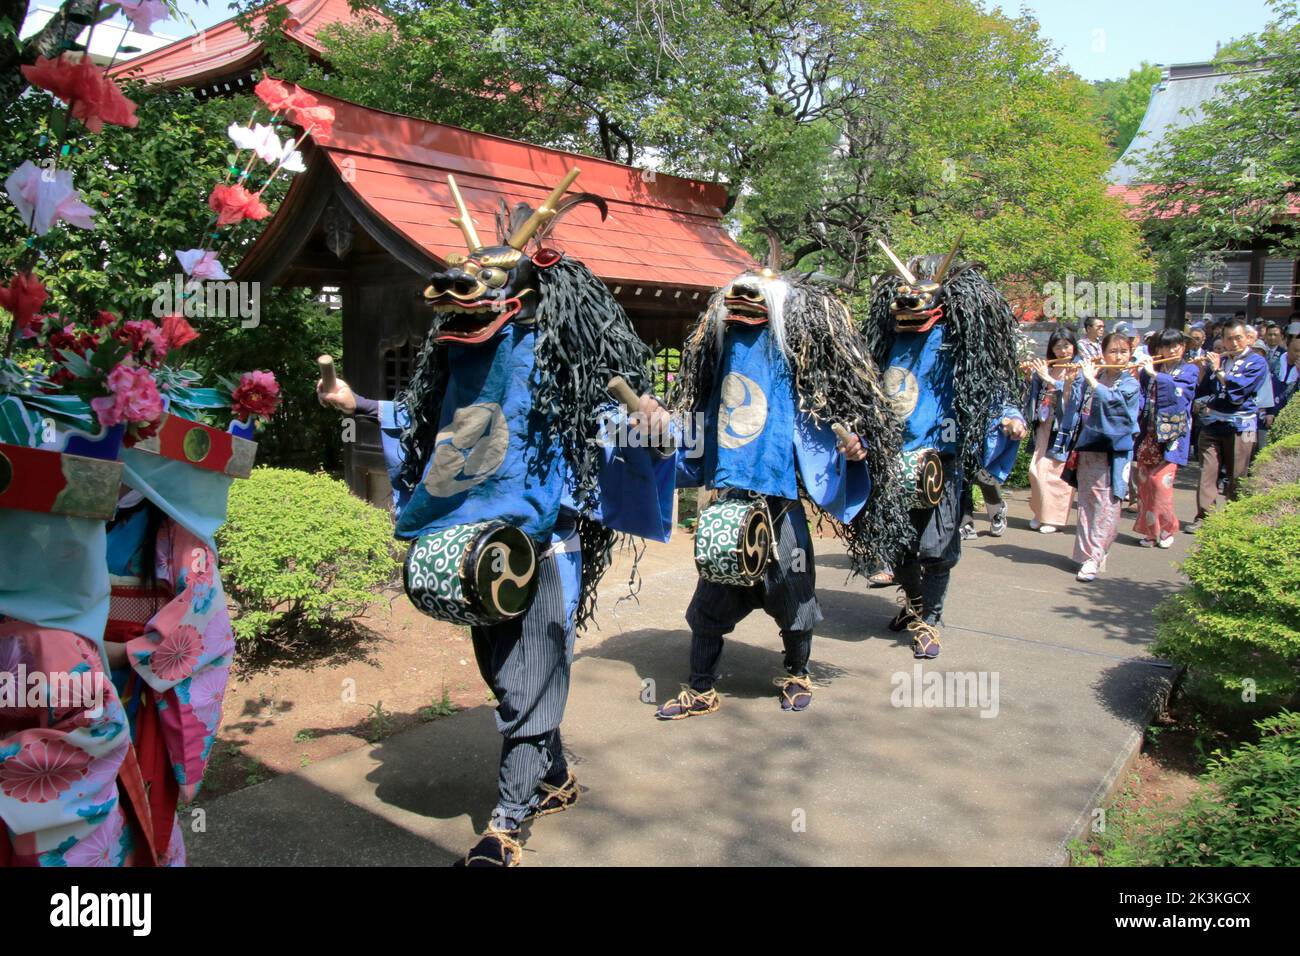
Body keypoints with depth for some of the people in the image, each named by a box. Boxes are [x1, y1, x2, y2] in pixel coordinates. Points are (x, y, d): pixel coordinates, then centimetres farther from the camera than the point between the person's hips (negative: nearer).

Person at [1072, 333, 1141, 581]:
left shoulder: (1130, 384, -2)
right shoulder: (1093, 377, 8)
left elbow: (1112, 399, -21)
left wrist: (1090, 379, -20)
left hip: (1114, 451, -4)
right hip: (1088, 447, 4)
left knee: (1106, 506, -6)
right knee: (1086, 502, 7)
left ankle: (1095, 558, -7)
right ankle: (1087, 551, 16)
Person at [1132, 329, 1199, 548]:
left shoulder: (1190, 370, 7)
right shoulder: (1149, 371, 13)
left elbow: (1178, 389, -12)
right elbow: (1140, 396, 5)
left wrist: (1155, 375, -17)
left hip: (1172, 433, -3)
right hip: (1148, 432, 3)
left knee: (1161, 480, -11)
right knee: (1144, 481, 1)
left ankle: (1166, 529, 6)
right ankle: (1149, 529, 12)